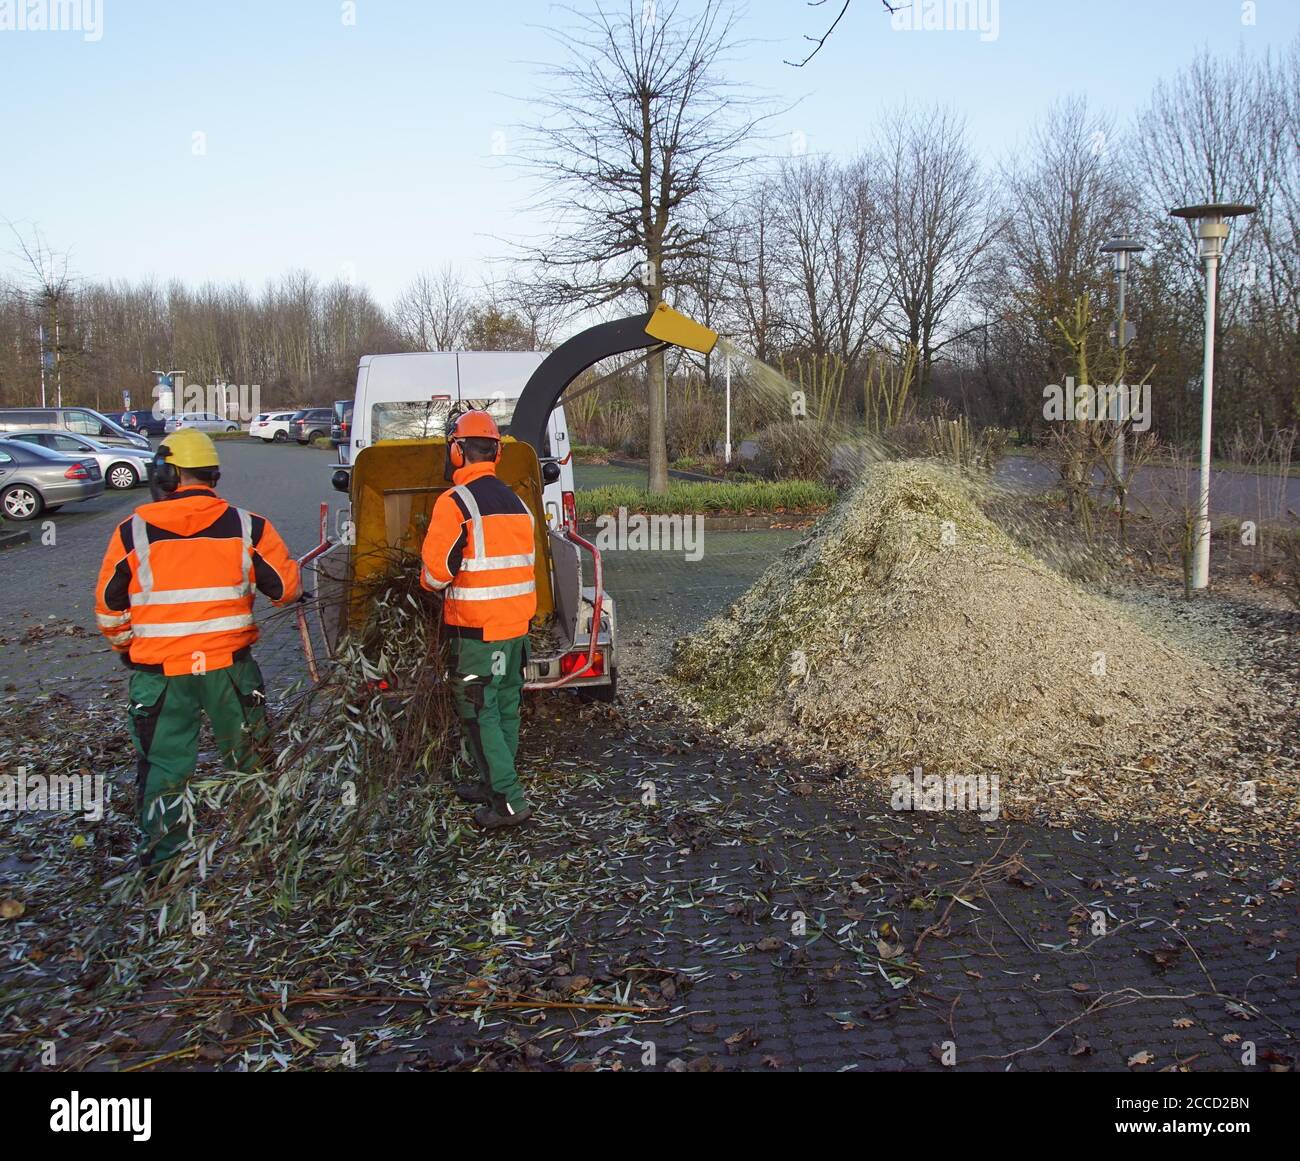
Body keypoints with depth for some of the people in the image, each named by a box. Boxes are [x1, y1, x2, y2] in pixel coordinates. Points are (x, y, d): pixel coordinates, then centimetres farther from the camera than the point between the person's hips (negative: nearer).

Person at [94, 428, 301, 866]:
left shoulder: (132, 533, -4)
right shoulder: (247, 527, -5)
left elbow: (109, 610, 4)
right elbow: (288, 588, 1)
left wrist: (128, 650, 22)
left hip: (159, 672, 0)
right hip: (229, 665, 1)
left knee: (163, 763, 14)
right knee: (247, 758, 18)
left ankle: (160, 853, 20)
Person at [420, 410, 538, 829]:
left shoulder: (454, 502, -15)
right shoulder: (517, 504, 9)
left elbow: (435, 571, -16)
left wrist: (433, 585, 5)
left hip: (476, 628, -7)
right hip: (517, 623, 8)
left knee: (479, 714, -1)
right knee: (505, 708, 16)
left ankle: (508, 801, -2)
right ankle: (494, 784, 29)